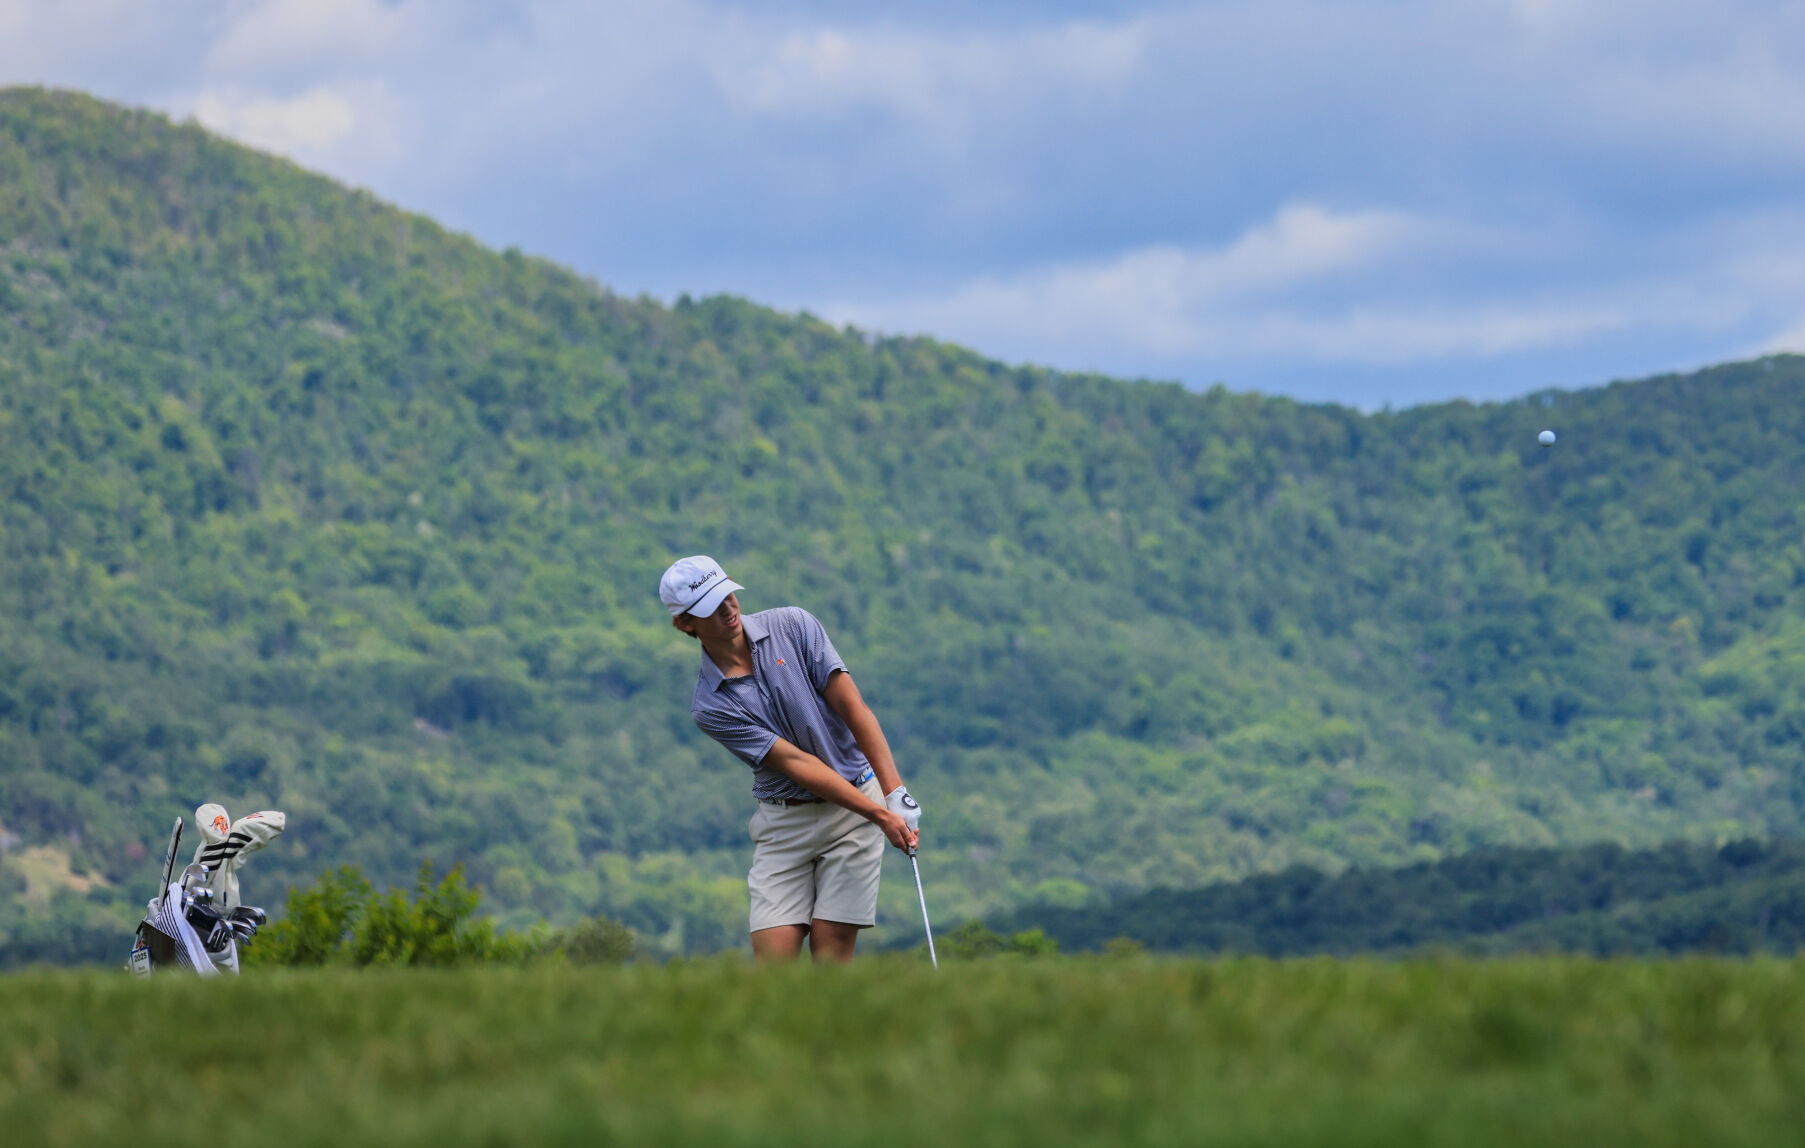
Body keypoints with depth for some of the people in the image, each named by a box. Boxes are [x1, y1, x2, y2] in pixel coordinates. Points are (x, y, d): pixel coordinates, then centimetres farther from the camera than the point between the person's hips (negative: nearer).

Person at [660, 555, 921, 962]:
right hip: (783, 822, 0)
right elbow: (795, 763, -14)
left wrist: (895, 793, -19)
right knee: (772, 953, -9)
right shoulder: (710, 707, -8)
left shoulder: (793, 626, -4)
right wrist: (880, 816, -21)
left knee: (831, 948, -7)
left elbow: (853, 708, -8)